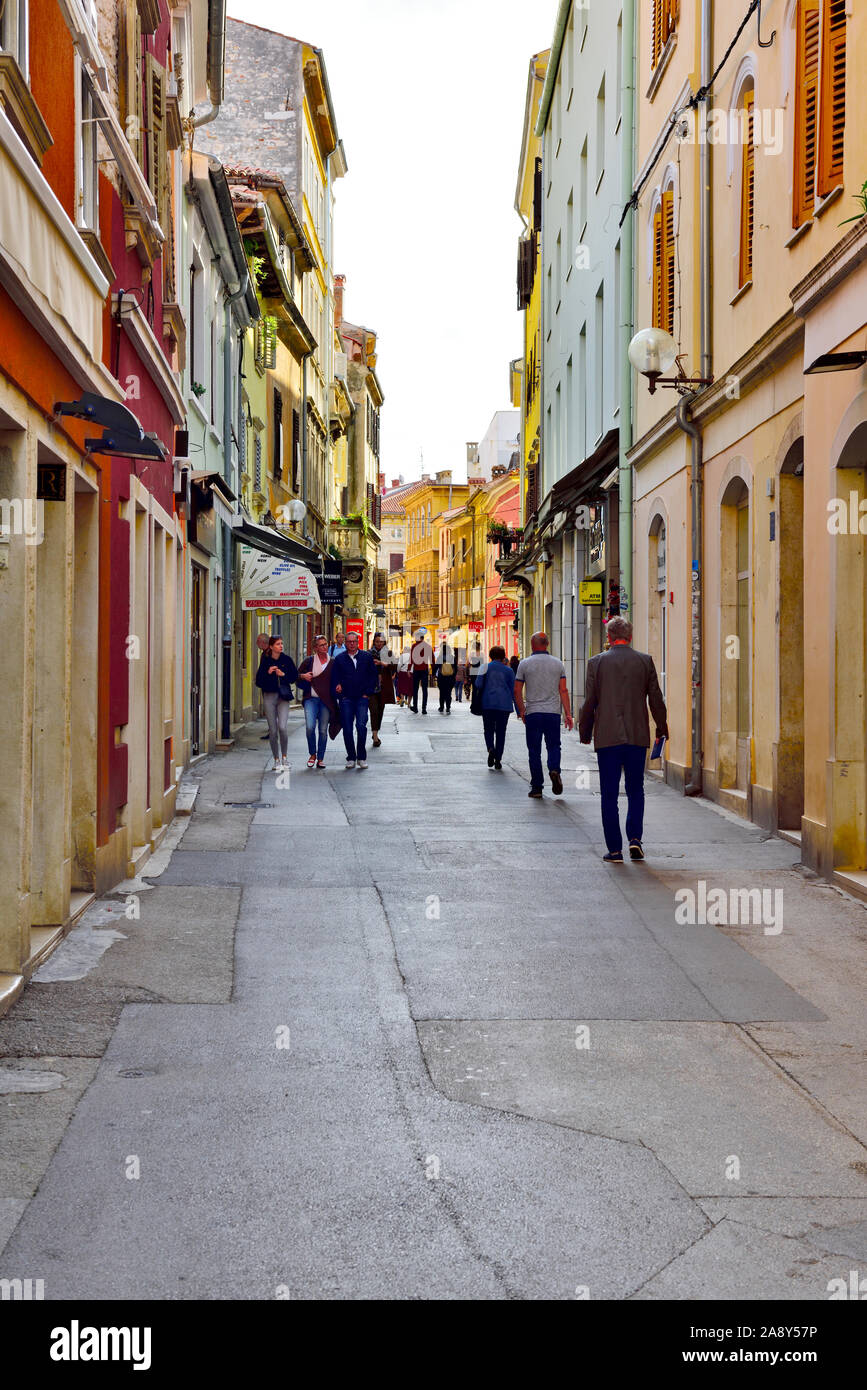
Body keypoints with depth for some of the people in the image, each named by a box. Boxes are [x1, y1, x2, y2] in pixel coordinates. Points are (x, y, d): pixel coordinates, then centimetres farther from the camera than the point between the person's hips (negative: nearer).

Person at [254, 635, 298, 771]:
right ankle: (276, 760, 13)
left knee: (283, 727, -16)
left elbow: (295, 676, 7)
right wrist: (268, 673, -15)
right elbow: (259, 681, 1)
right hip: (269, 696, 1)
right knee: (273, 730, 2)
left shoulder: (287, 660, 4)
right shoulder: (265, 661, 3)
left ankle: (284, 756, 1)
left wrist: (283, 675, -9)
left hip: (283, 695, -1)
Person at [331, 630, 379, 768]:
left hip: (362, 698, -1)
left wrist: (368, 692, 1)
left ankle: (361, 757, -2)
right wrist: (339, 693, -4)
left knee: (361, 726, -13)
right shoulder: (339, 659, 8)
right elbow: (334, 678, 8)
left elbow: (374, 675, 10)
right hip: (346, 699, 1)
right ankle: (351, 758, 9)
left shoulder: (366, 657, 8)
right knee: (347, 729, -1)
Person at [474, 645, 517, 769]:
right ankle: (498, 760, 4)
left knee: (488, 729, 11)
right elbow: (513, 689, 5)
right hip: (504, 704, 0)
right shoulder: (508, 670, 4)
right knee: (501, 731, 7)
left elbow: (478, 684, -3)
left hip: (487, 703, 0)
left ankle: (490, 748, -18)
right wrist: (517, 707, 12)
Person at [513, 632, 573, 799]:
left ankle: (536, 787, 4)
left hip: (532, 713, -1)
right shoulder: (557, 663, 4)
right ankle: (554, 770, -16)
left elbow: (517, 691, 0)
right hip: (553, 712, 1)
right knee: (553, 746, 12)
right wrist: (568, 713, 3)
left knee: (534, 751, 4)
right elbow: (563, 690, 1)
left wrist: (521, 711, 12)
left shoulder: (525, 664, -1)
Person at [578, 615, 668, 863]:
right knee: (635, 790, 15)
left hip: (607, 737, -1)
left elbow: (589, 703, -1)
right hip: (638, 736, 1)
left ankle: (615, 849, 3)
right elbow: (656, 698, 6)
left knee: (609, 794, 4)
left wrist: (584, 732, 13)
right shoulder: (645, 661, 2)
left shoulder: (596, 662, -2)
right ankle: (635, 838, 1)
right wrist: (662, 727, 20)